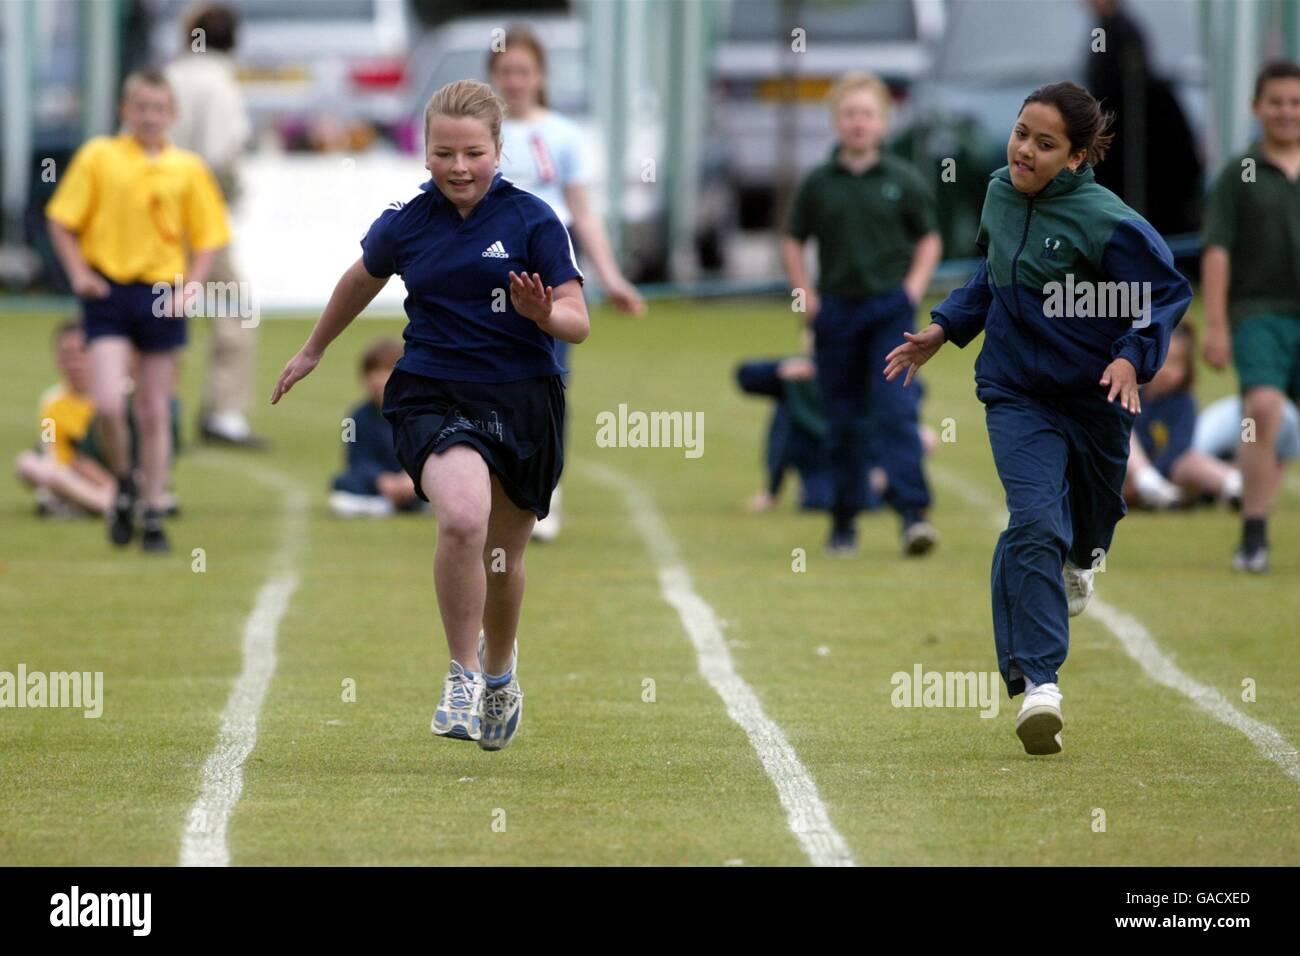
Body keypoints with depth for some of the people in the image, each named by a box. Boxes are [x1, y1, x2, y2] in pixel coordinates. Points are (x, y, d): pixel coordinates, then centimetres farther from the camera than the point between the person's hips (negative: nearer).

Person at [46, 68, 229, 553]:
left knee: (154, 413, 7)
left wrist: (190, 288, -5)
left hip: (162, 294, 2)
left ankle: (155, 516, 15)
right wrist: (79, 273, -9)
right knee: (108, 404, -15)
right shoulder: (98, 157, -2)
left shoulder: (188, 169, 3)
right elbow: (62, 221, 3)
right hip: (108, 293, -2)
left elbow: (207, 238, 9)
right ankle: (123, 482, 12)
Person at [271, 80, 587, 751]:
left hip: (522, 403, 1)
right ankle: (462, 675, -13)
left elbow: (578, 323, -5)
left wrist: (543, 313, -28)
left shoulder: (532, 221, -5)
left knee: (504, 554, 15)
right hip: (433, 396, -1)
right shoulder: (405, 224, 1)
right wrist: (313, 350, 35)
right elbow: (363, 279, 23)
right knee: (463, 517, -28)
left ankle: (499, 671, 45)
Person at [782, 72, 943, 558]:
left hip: (890, 305, -2)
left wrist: (914, 286, -4)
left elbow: (929, 240, 10)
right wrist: (805, 295, 1)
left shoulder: (902, 181, 1)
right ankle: (843, 522, 16)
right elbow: (793, 242, 13)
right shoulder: (818, 184, 3)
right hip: (836, 311, 2)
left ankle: (913, 514, -19)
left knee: (896, 411, -14)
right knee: (843, 421, 7)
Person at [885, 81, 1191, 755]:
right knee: (1034, 522, -16)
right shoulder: (1001, 193, -1)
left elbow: (1169, 292, -12)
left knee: (1093, 510, 21)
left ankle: (1081, 560, 61)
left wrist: (1132, 357, -24)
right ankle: (1038, 682, -19)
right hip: (1016, 391, 2)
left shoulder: (1106, 222, -20)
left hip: (1095, 395, -2)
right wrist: (945, 328, 12)